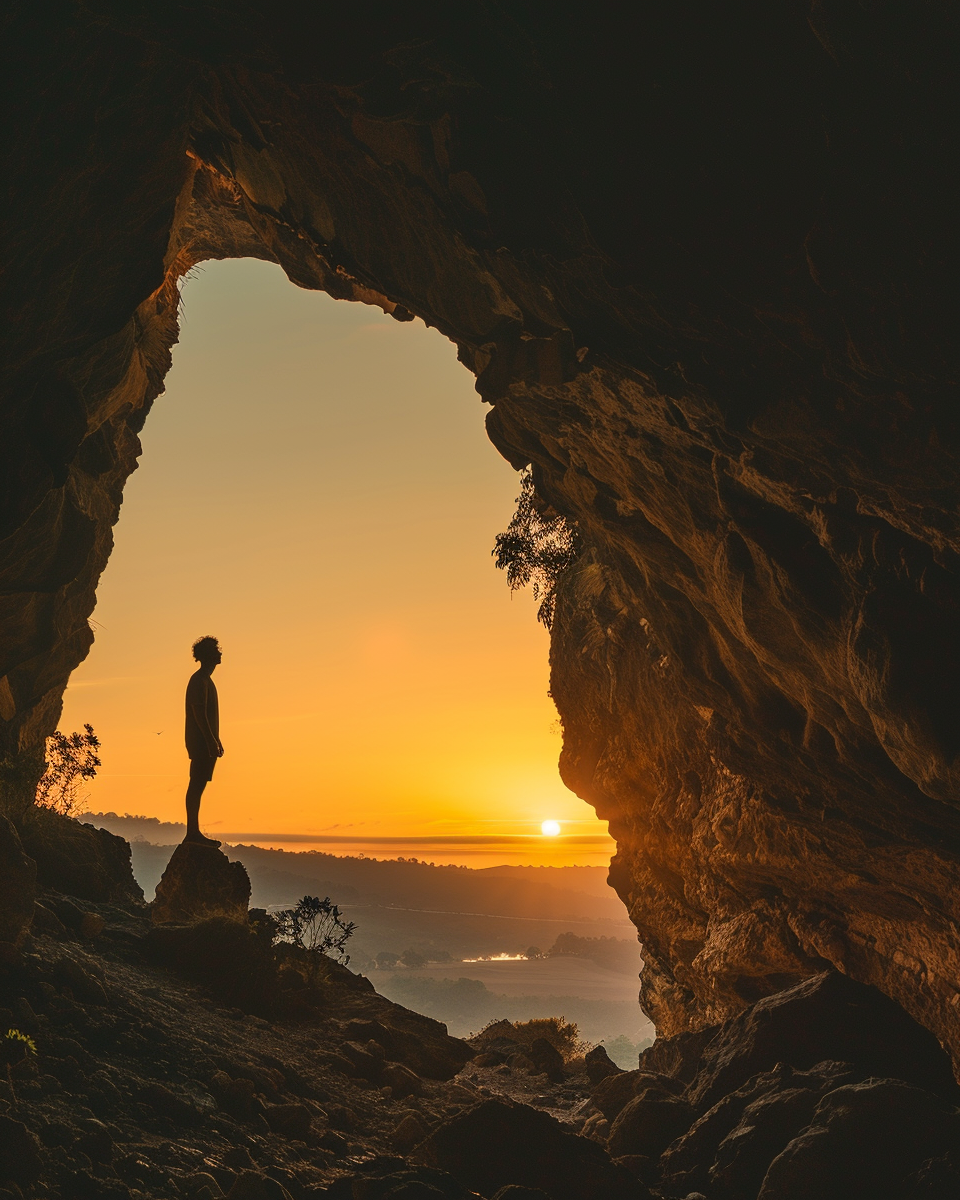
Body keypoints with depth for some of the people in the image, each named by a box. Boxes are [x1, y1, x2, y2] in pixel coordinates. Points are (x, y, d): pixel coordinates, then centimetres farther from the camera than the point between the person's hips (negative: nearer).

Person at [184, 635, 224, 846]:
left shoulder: (206, 680, 20)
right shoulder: (199, 680, -12)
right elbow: (199, 713, -19)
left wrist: (216, 741, 23)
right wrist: (211, 741, -22)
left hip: (205, 743, 10)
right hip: (201, 742, -10)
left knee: (198, 786, 9)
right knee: (197, 785, -9)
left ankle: (194, 832, 12)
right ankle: (192, 832, -8)